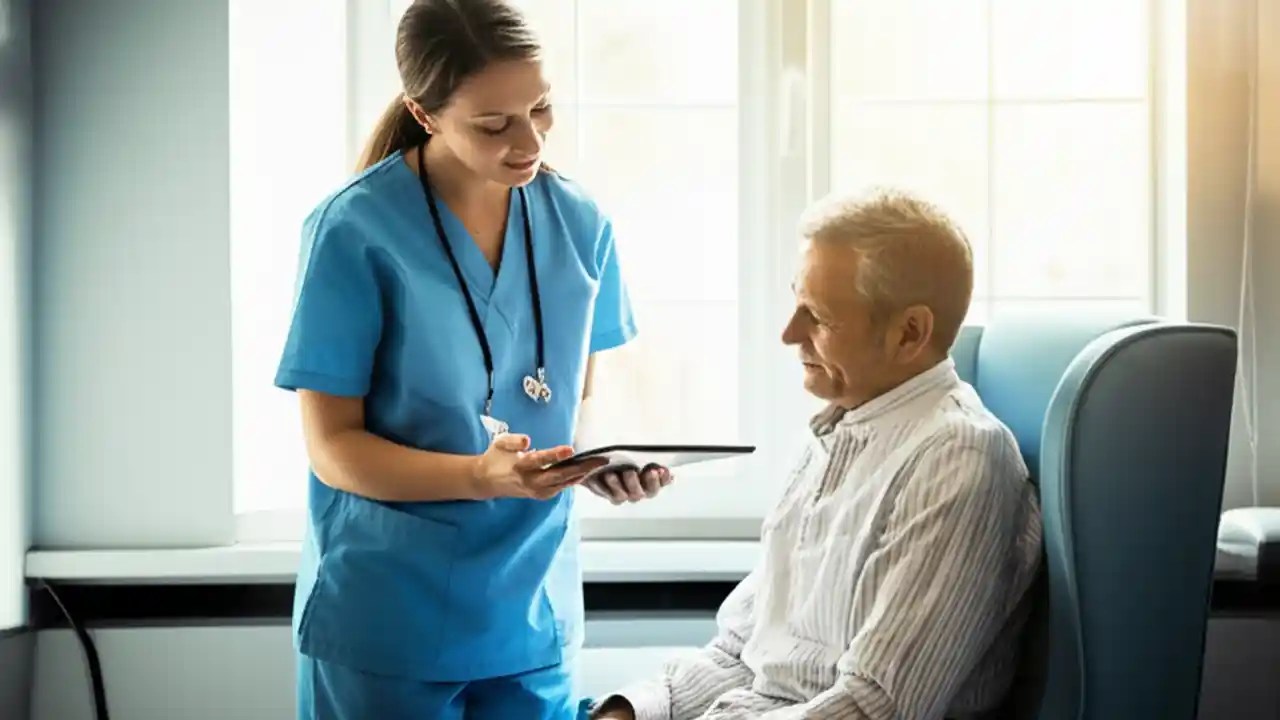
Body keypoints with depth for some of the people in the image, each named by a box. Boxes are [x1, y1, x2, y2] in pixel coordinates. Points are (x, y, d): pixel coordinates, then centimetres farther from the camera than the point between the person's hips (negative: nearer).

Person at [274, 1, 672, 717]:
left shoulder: (579, 222, -1)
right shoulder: (356, 231, -14)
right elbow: (334, 449, -12)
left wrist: (601, 459, -11)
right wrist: (483, 476, -26)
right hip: (387, 623, -3)